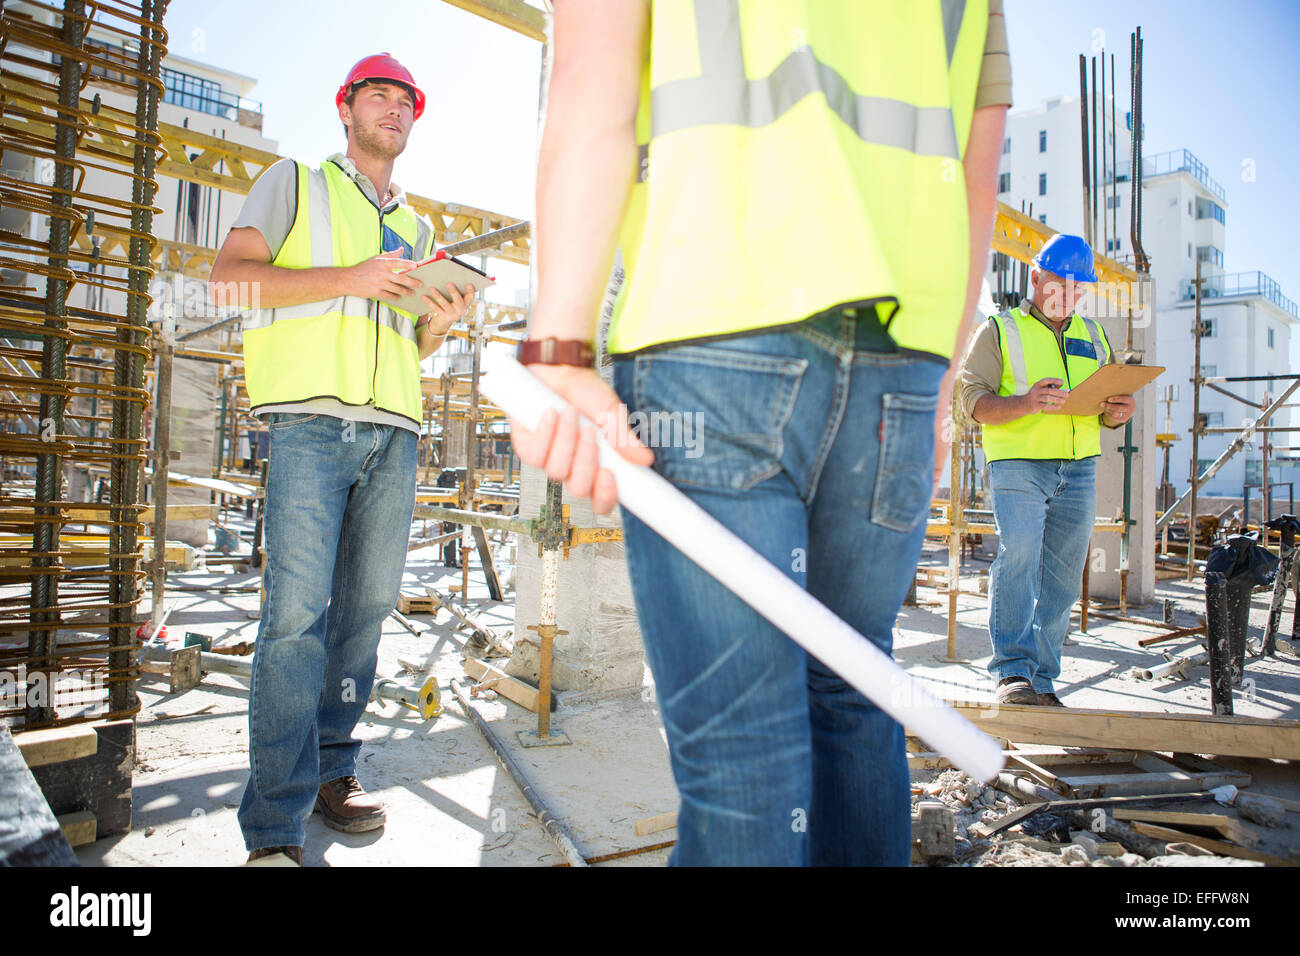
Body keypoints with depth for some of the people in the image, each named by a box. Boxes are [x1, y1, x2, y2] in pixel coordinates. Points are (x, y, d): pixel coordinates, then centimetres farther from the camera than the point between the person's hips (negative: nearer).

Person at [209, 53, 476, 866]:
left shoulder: (416, 229, 27)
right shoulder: (297, 183, 15)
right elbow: (229, 275, 1)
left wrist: (437, 326, 6)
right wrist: (348, 279, -9)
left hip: (394, 432, 5)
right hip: (314, 418, -5)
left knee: (367, 609, 3)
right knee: (297, 611, -12)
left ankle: (332, 768, 16)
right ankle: (276, 827, -6)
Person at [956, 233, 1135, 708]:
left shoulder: (1093, 335, 22)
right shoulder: (999, 330, 7)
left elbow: (1108, 408, 26)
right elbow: (973, 398, -4)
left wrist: (1117, 413, 2)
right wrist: (1025, 404, -21)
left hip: (1079, 471, 5)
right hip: (1018, 466, -5)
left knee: (1061, 576, 3)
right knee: (1018, 555, -21)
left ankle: (1042, 680, 11)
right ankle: (1013, 671, -17)